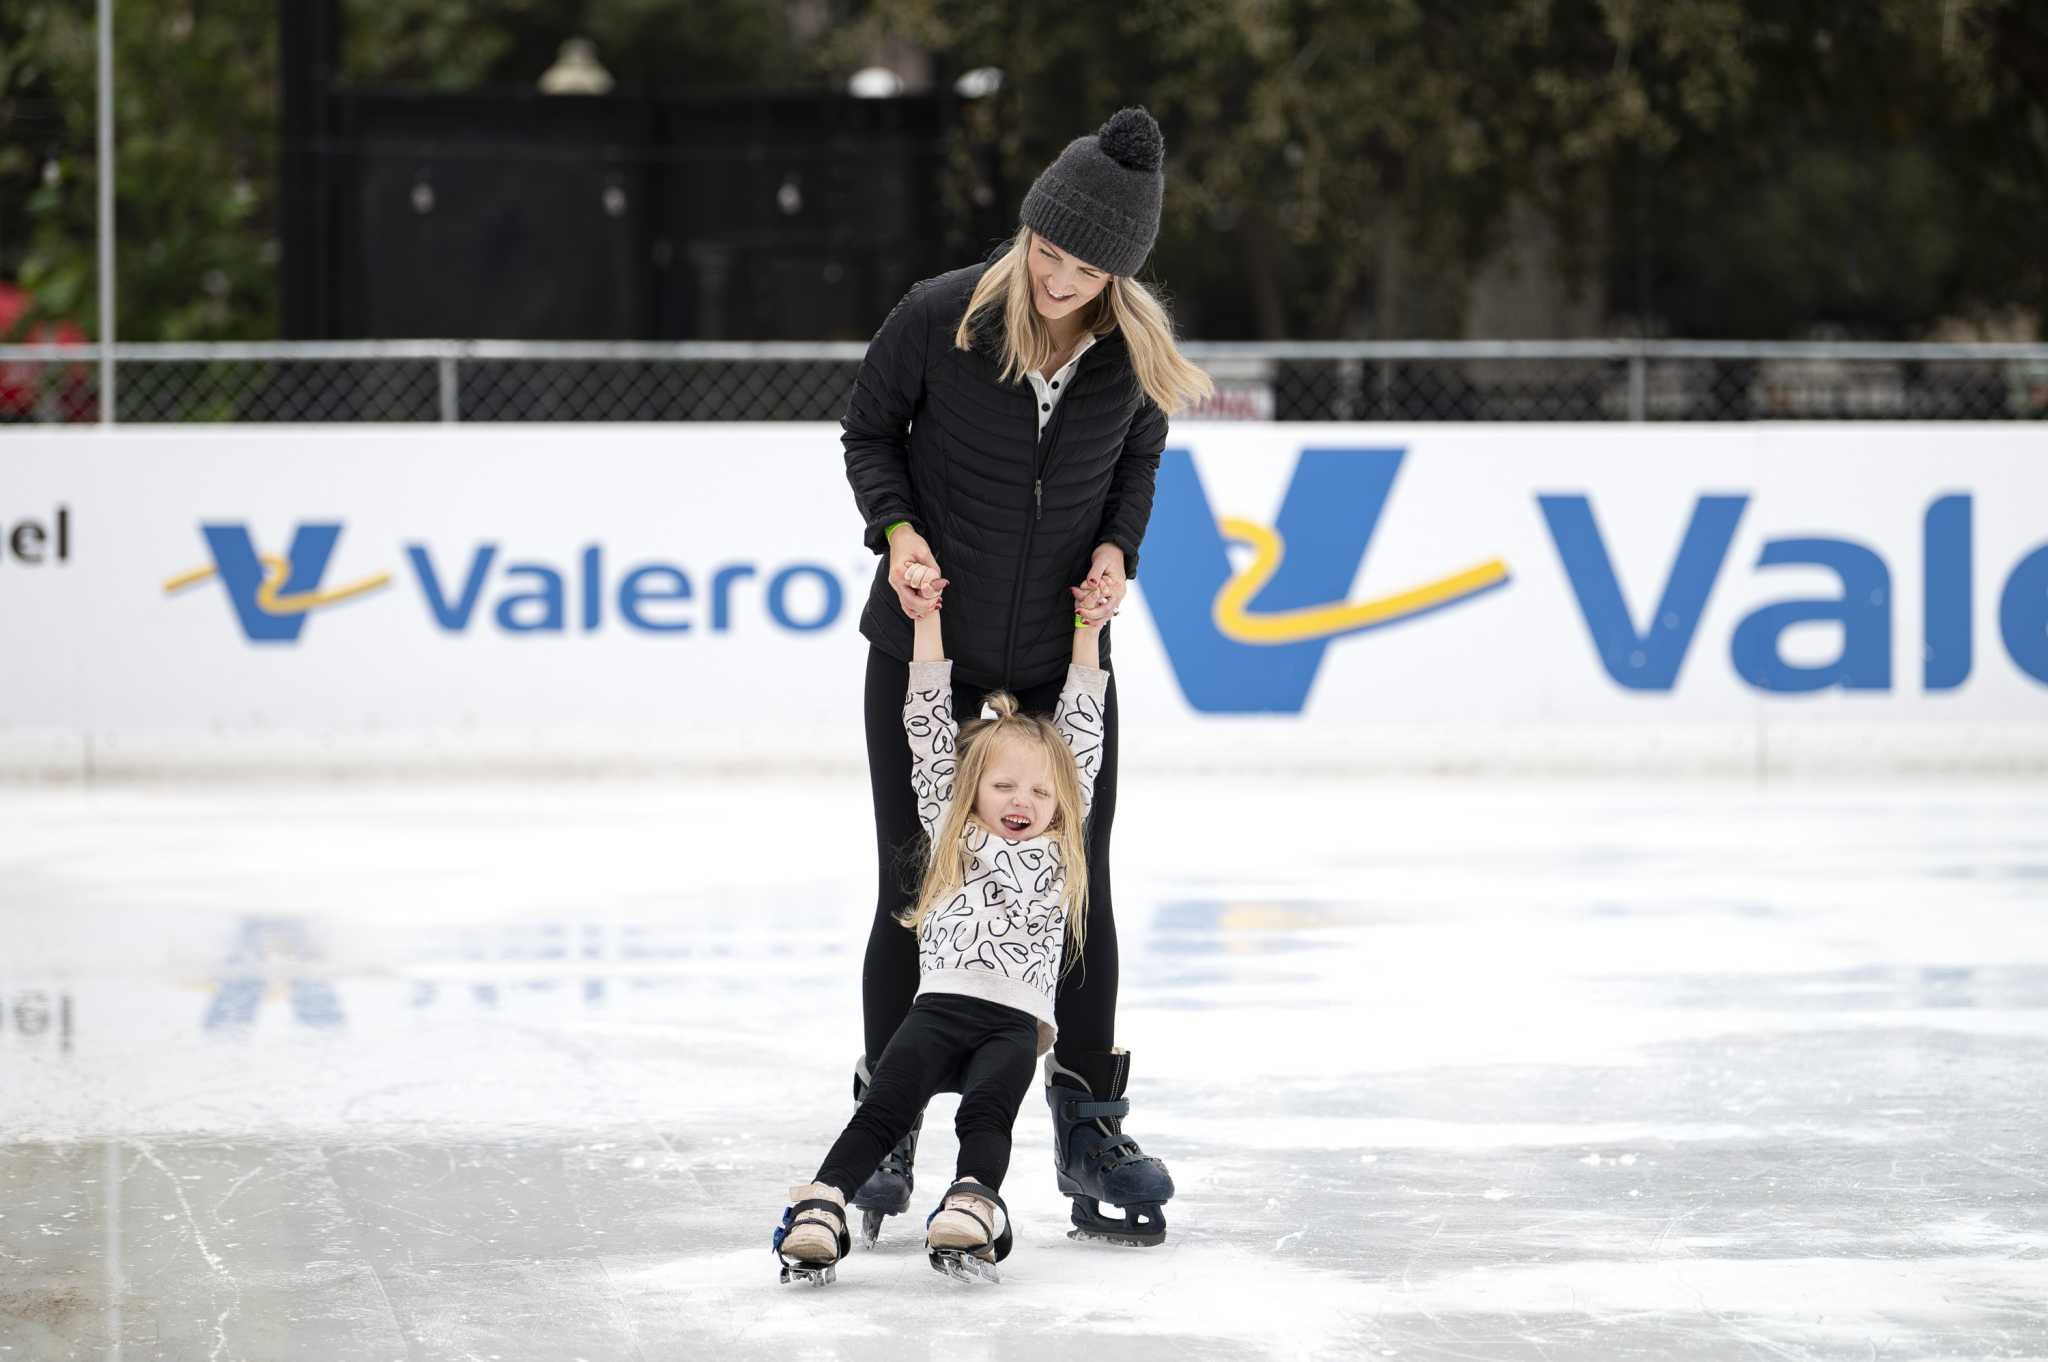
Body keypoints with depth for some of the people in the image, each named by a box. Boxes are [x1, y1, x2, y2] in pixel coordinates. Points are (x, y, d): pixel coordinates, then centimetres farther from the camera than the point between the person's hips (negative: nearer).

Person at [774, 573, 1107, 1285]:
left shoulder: (1059, 851, 26)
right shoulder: (951, 834, 26)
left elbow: (1081, 740, 29)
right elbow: (929, 727, 25)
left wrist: (1086, 634, 29)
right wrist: (927, 619, 23)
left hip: (1019, 1019, 0)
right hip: (942, 1004, 0)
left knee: (987, 1110, -27)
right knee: (886, 1102, -22)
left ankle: (971, 1206, -49)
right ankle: (823, 1206, -39)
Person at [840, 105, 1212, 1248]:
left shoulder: (1139, 348, -9)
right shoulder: (940, 318, -16)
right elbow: (870, 432, 0)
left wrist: (1118, 550, -7)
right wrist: (897, 527, -16)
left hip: (1065, 659, 2)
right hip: (926, 650, -2)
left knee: (1078, 889, 4)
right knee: (914, 892, 3)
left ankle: (1090, 1130, 15)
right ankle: (887, 1132, 16)